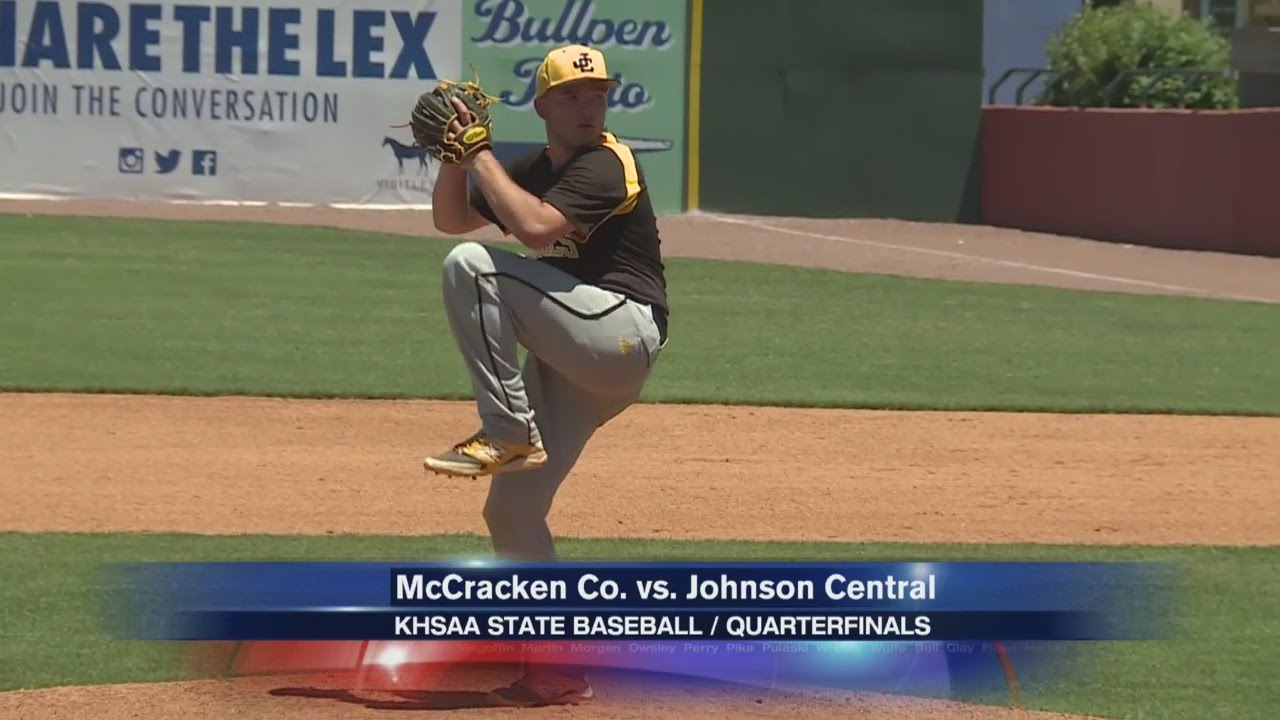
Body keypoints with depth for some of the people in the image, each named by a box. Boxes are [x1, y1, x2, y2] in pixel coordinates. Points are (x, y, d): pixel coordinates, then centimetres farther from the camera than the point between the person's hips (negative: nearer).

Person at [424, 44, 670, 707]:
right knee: (511, 511, 6)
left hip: (621, 334, -9)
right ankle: (559, 671, 13)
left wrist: (482, 157, -16)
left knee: (471, 266, -22)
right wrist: (457, 155, 1)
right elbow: (451, 217, 18)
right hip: (571, 362, 9)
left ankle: (507, 430, -22)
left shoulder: (605, 166, -10)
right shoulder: (537, 169, 15)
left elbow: (535, 227, -26)